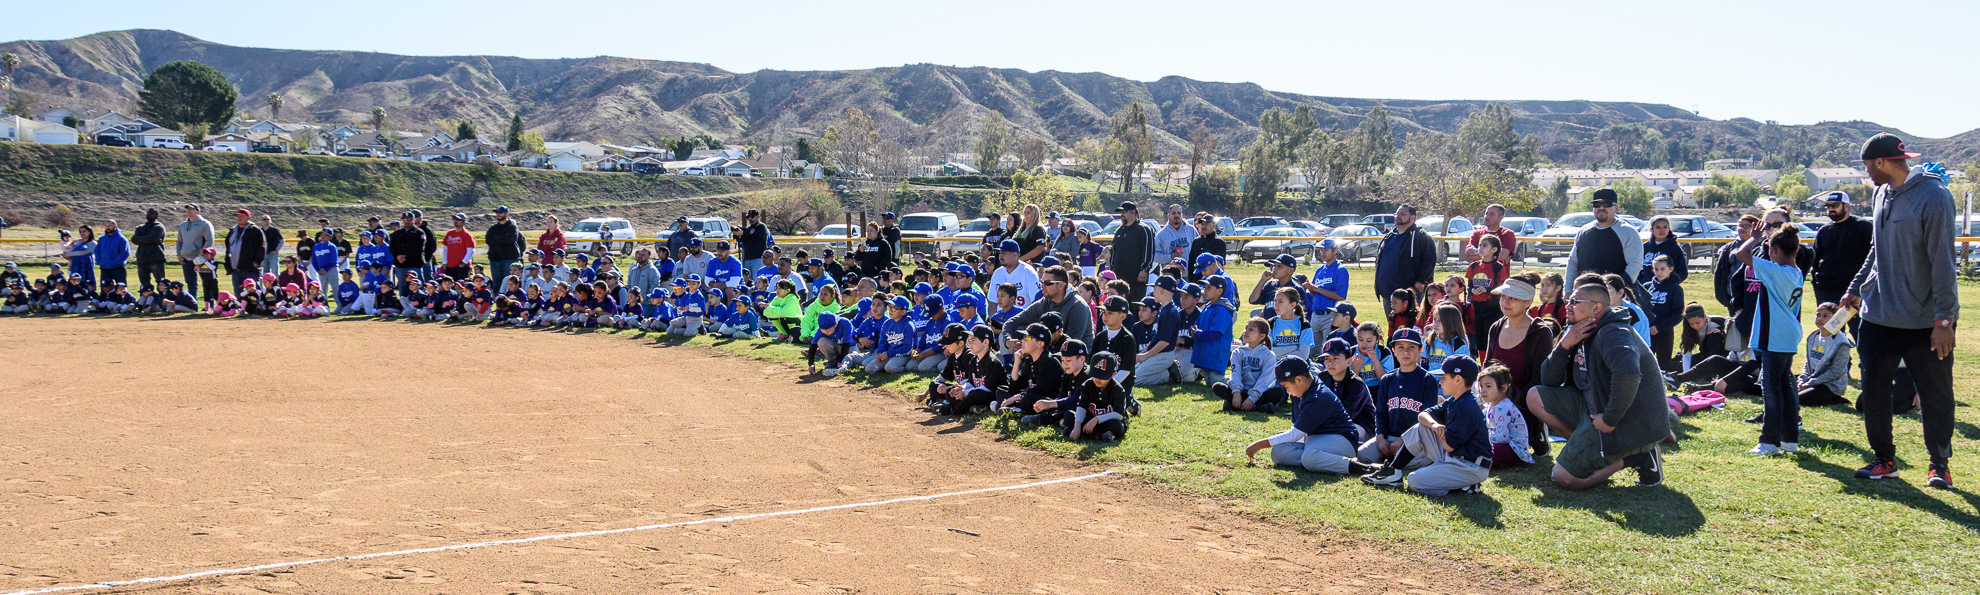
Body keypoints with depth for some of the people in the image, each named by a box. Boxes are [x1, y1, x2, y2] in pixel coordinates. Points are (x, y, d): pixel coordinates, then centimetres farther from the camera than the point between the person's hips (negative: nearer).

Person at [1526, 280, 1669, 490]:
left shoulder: (1613, 334, -22)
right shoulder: (1582, 335, 9)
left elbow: (1628, 374, -43)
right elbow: (1549, 381, 6)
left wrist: (1610, 420, -32)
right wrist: (1564, 345, -10)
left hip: (1629, 423, -9)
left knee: (1564, 477, -11)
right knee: (1535, 397, 1)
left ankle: (1637, 456, -1)